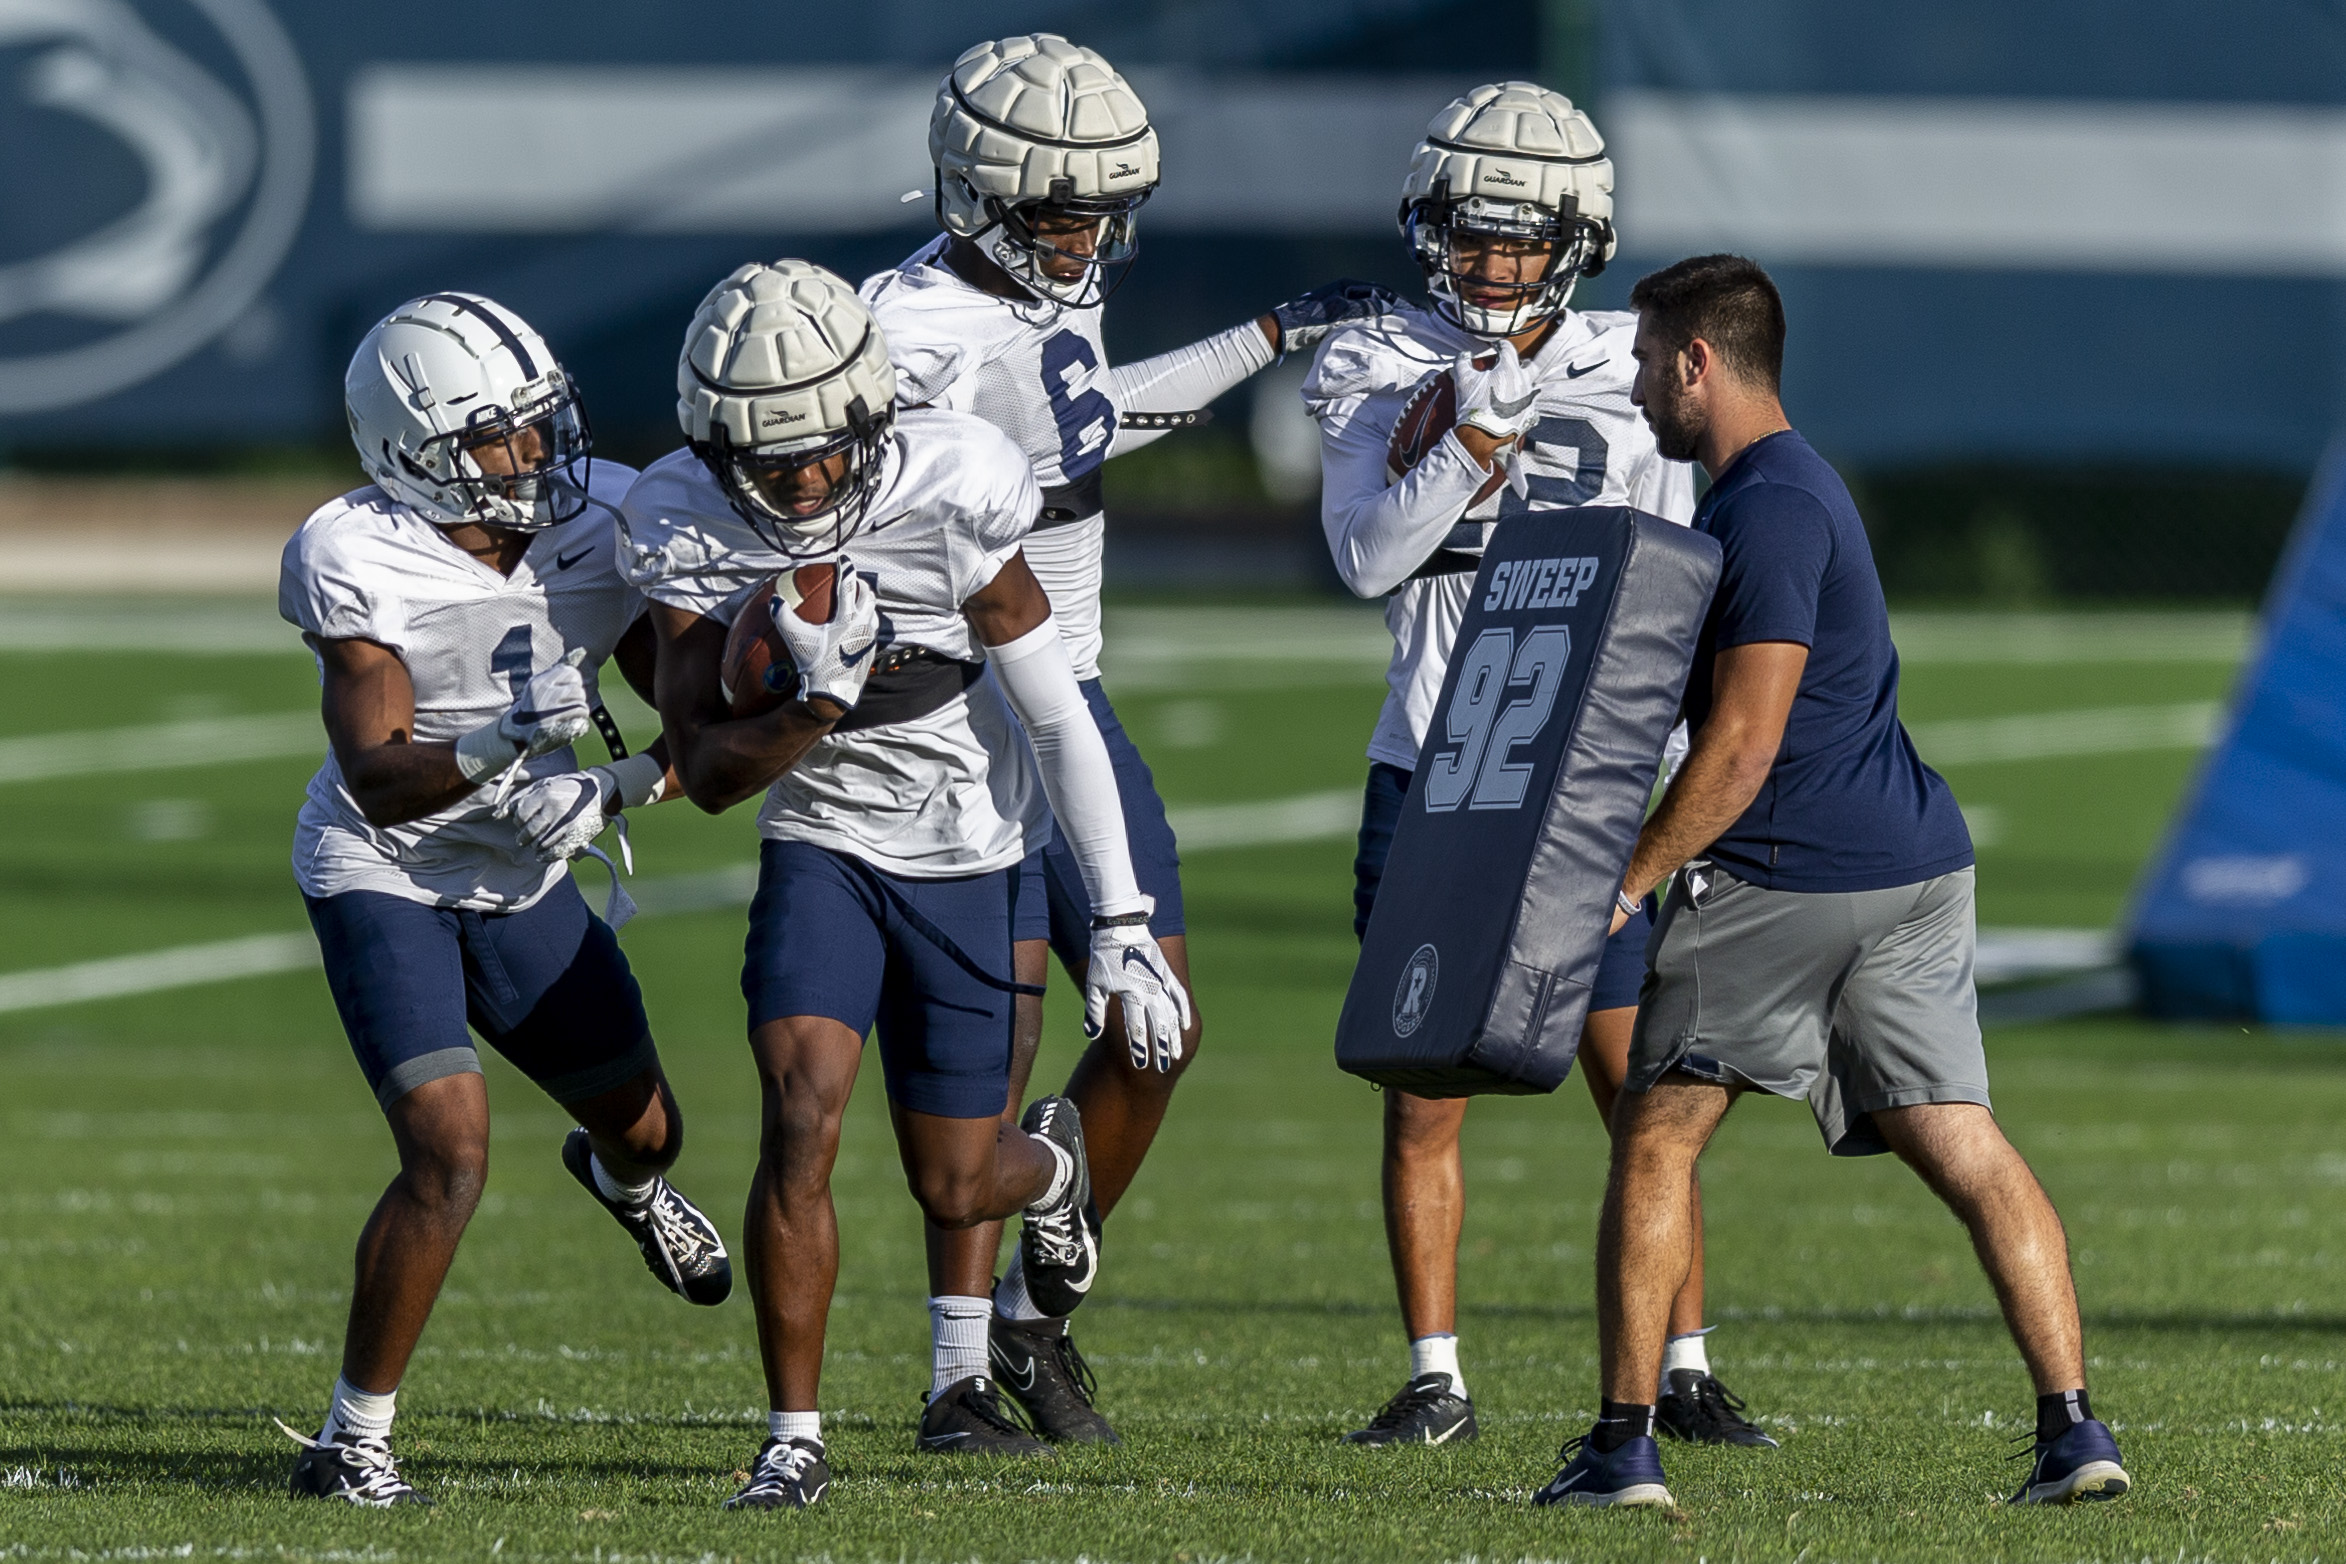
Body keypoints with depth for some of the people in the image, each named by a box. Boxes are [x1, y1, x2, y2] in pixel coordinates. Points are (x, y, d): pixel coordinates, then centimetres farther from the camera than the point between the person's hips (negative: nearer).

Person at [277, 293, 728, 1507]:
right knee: (450, 1159, -22)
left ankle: (622, 1180, 61)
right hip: (385, 874, -6)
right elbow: (379, 778, -27)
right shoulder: (359, 564, -24)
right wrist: (494, 755, -44)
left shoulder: (602, 529, -11)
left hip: (522, 881, 6)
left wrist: (606, 794, -20)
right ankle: (349, 1445, -9)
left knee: (645, 1129, 20)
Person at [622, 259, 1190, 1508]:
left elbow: (1060, 722, -14)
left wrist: (1121, 924, -12)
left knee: (955, 1189, 5)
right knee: (801, 1115, -19)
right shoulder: (687, 529, -16)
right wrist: (816, 706, -33)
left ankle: (1050, 1163, 44)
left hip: (972, 853, -1)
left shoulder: (948, 497, -23)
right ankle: (794, 1438, -8)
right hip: (821, 844, 1)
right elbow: (706, 772, -12)